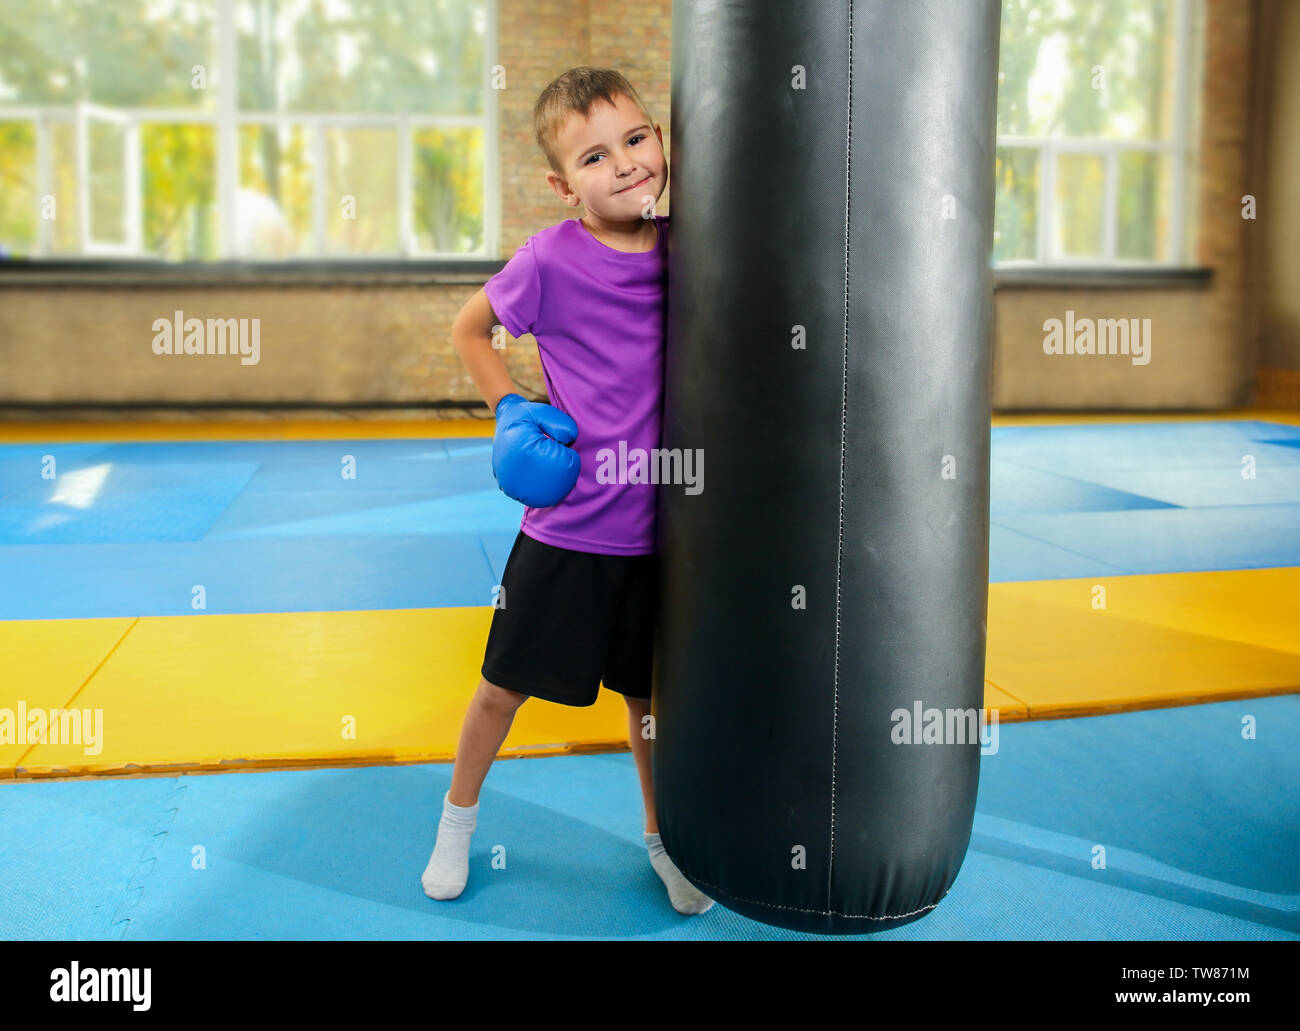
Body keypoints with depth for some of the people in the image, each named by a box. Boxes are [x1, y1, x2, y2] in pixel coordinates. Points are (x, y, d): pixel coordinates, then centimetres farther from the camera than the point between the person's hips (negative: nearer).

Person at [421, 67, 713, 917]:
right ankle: (458, 819, 37)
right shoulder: (552, 259, -13)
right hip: (565, 528, -3)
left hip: (654, 528, 3)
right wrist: (511, 410, -6)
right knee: (505, 687, 11)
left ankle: (662, 837, 39)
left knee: (648, 694, 16)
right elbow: (470, 328, 3)